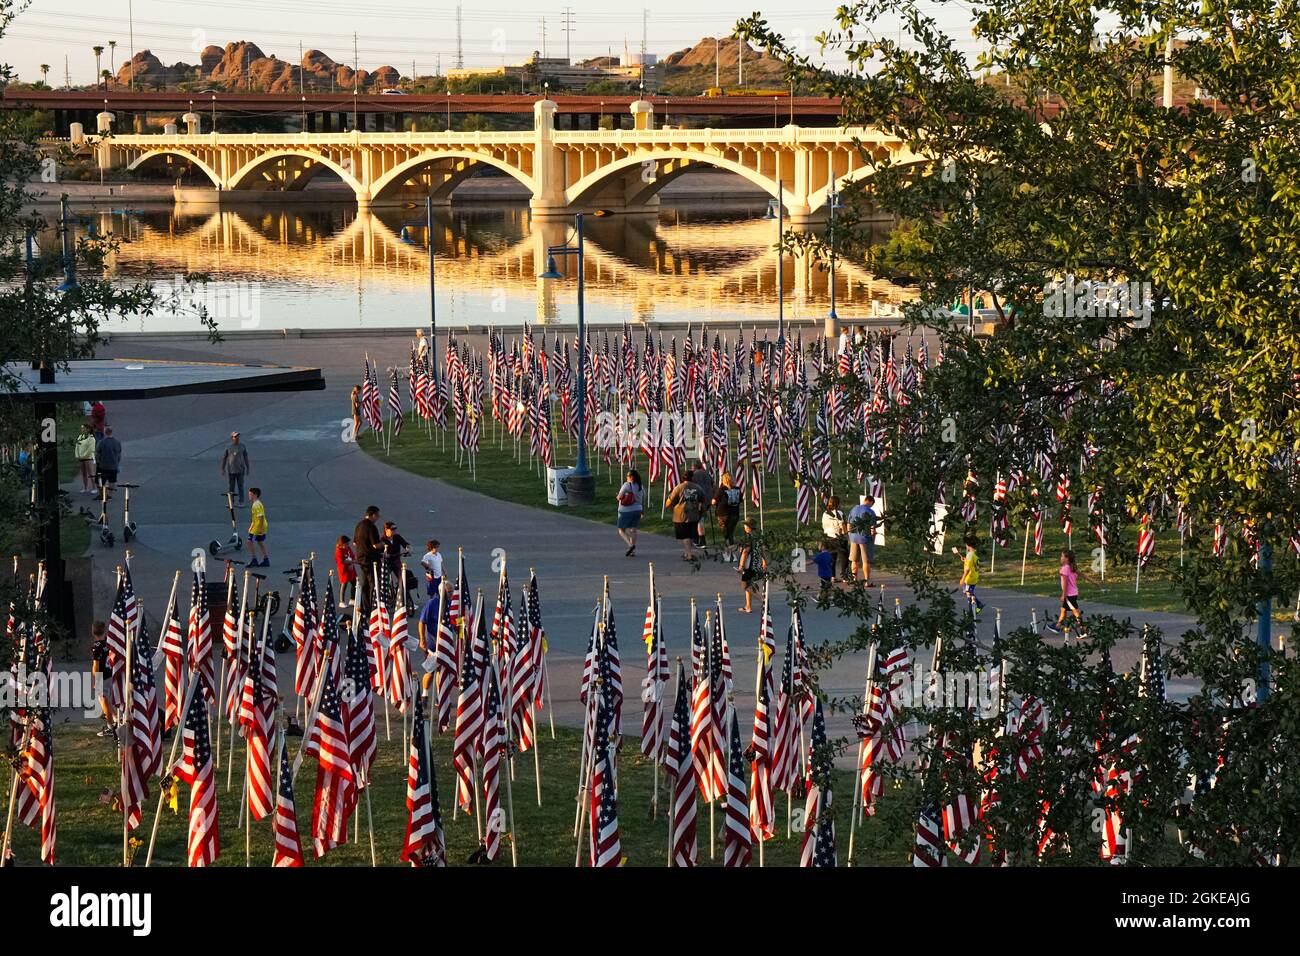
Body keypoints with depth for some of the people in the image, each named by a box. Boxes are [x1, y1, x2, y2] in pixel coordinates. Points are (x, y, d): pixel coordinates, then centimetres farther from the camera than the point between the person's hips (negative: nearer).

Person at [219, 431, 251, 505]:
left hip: (240, 470, 0)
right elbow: (224, 458, 4)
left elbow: (246, 458, 8)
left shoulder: (242, 447, 2)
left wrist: (247, 468, 7)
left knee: (240, 486, 1)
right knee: (231, 487, 6)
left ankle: (241, 502, 6)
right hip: (231, 471, 0)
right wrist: (222, 469, 3)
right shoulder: (228, 448, -1)